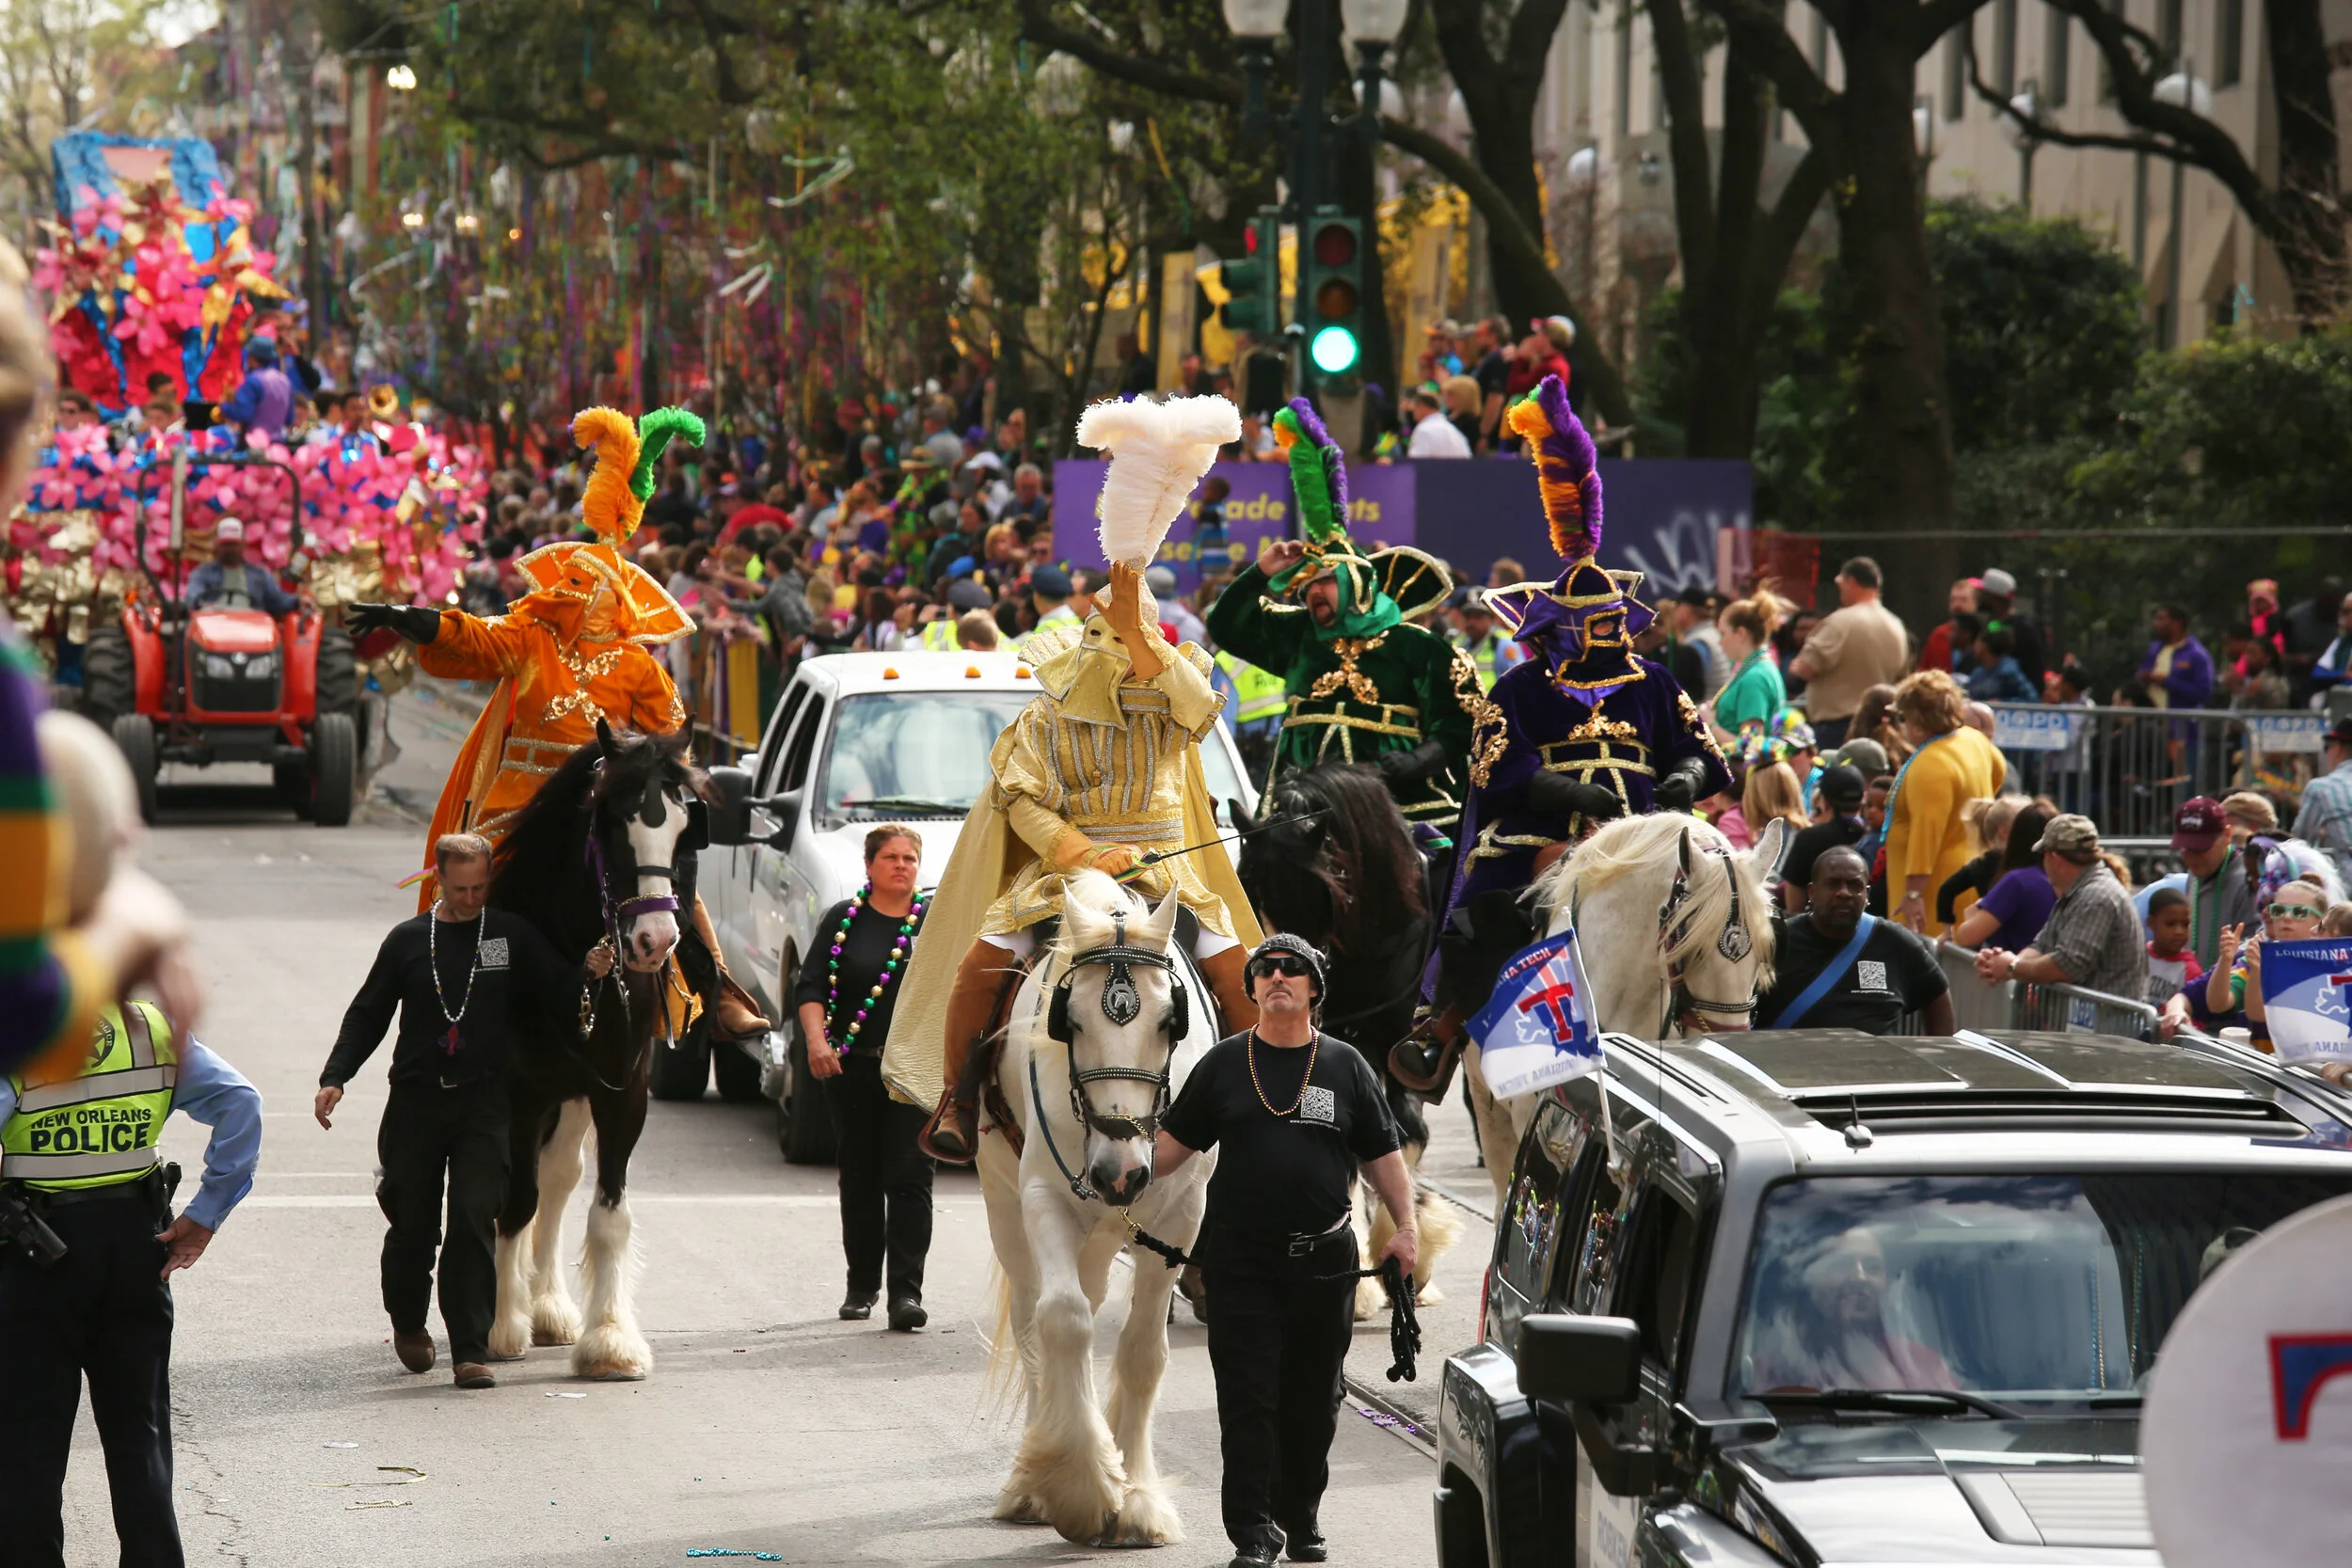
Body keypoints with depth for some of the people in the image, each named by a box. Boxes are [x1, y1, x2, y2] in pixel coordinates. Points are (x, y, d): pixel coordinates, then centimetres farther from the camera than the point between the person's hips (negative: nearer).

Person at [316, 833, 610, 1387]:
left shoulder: (514, 936, 5)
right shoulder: (408, 941, 7)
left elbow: (557, 998, 2)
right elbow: (367, 1015, 10)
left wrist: (588, 973, -20)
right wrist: (335, 1077, 0)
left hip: (483, 1102, -1)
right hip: (416, 1099, 1)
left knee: (474, 1220, -10)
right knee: (411, 1221, 7)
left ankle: (471, 1350, -9)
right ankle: (408, 1322, 34)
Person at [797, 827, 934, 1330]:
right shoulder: (843, 920, 5)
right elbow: (812, 986, 0)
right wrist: (816, 1040, -16)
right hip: (852, 1067, 1)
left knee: (910, 1179, -10)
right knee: (860, 1179, 9)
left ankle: (906, 1291, -13)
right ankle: (862, 1284, 23)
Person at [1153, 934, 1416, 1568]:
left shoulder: (1345, 1065, 8)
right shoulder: (1224, 1063, 8)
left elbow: (1381, 1154, 11)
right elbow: (1176, 1140, 10)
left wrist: (1406, 1227, 1)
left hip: (1324, 1261, 1)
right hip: (1240, 1261, -1)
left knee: (1313, 1402, 7)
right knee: (1247, 1401, -5)